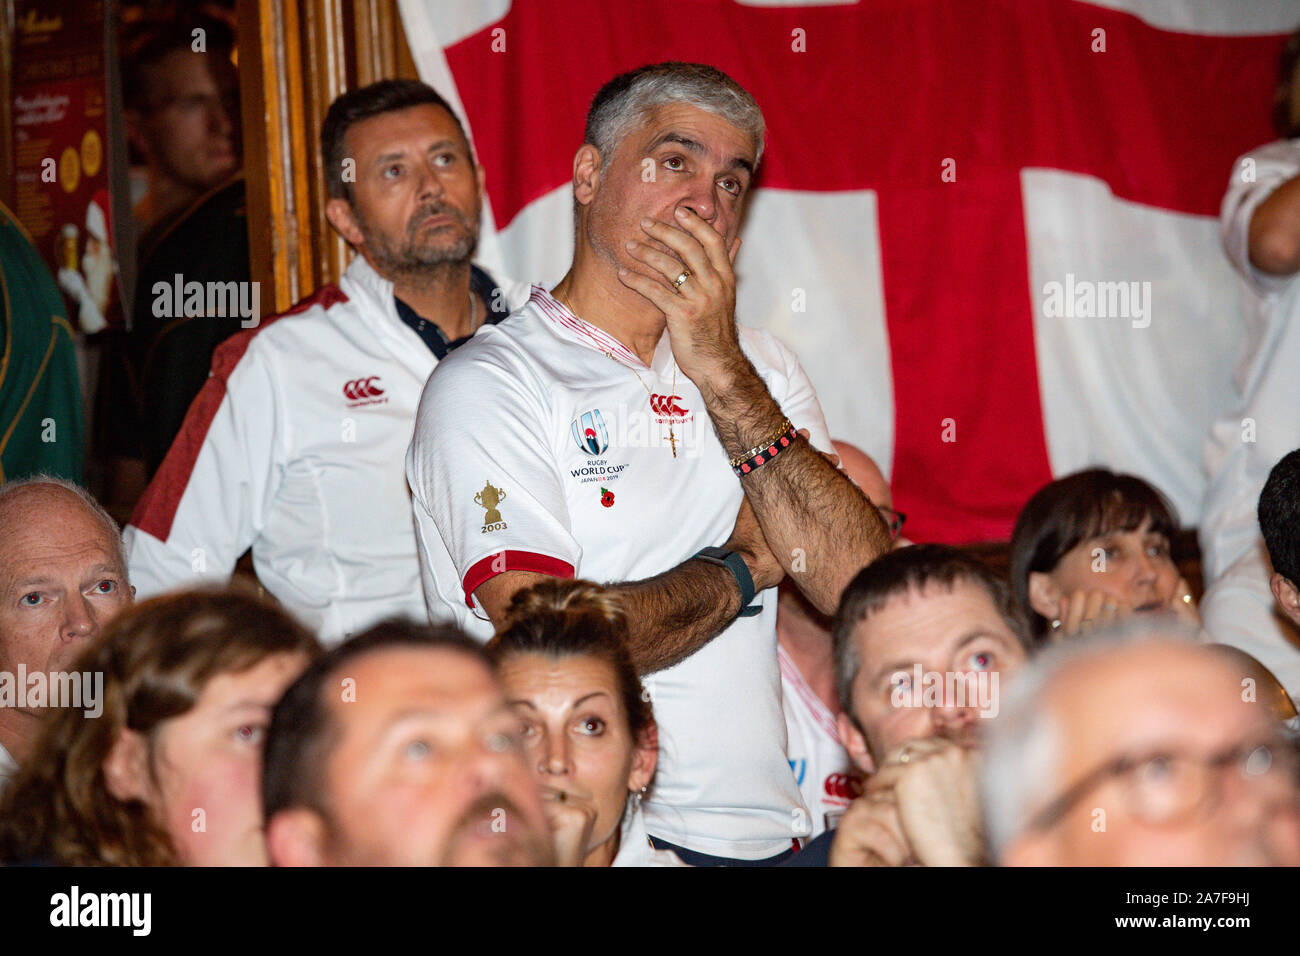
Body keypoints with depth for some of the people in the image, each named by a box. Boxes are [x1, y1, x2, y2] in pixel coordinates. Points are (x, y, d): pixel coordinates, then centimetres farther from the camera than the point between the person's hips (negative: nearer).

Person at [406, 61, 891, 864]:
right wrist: (744, 564, 2)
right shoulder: (488, 384, 0)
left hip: (767, 831, 6)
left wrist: (723, 375, -3)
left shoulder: (762, 368, 18)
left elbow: (867, 589, 3)